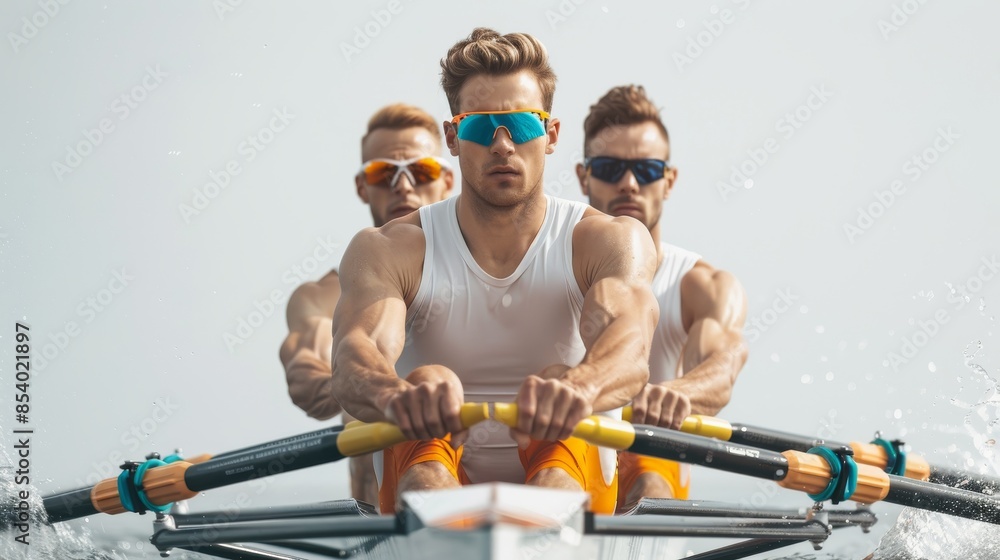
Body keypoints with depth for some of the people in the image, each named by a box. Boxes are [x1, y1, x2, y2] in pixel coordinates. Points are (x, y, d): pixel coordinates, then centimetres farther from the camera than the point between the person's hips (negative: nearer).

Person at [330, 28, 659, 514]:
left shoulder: (610, 241, -1)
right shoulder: (388, 251, 0)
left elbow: (629, 348, -23)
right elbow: (357, 353, -21)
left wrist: (578, 387, -47)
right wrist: (396, 396, -46)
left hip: (565, 472, 0)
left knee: (562, 396, -30)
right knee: (426, 385, -30)